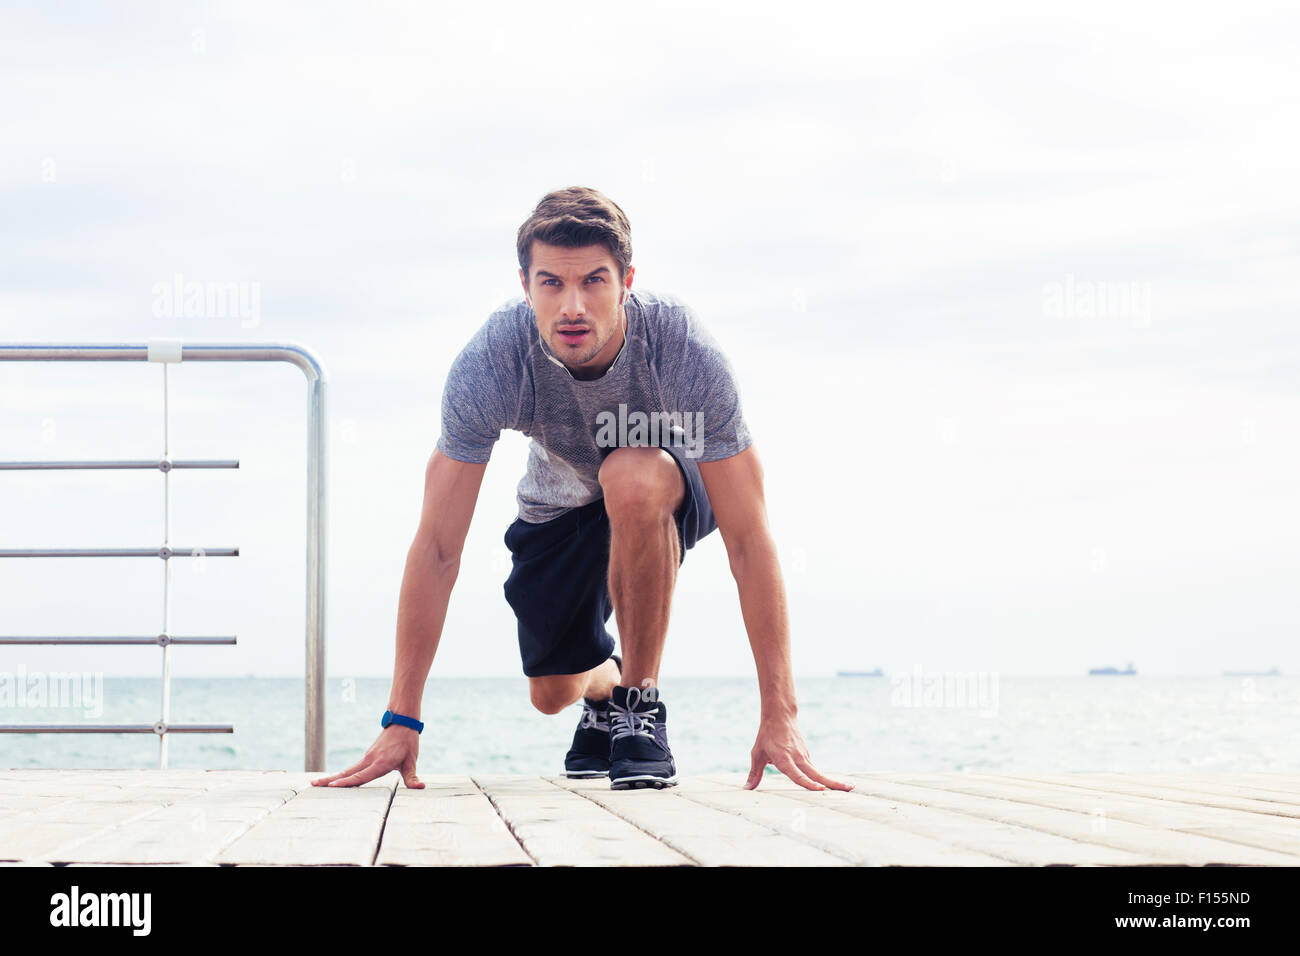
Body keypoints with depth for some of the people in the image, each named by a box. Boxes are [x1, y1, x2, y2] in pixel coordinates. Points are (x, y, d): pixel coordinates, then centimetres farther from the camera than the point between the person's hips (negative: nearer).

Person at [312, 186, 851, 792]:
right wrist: (401, 721, -31)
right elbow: (437, 548, -29)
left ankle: (639, 702, -18)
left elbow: (748, 542, -34)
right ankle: (604, 682, 43)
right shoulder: (489, 362, -34)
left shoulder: (683, 351, -38)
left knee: (632, 478, -37)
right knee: (552, 693, 3)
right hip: (559, 502, 3)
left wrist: (779, 717, -38)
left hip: (671, 492, -2)